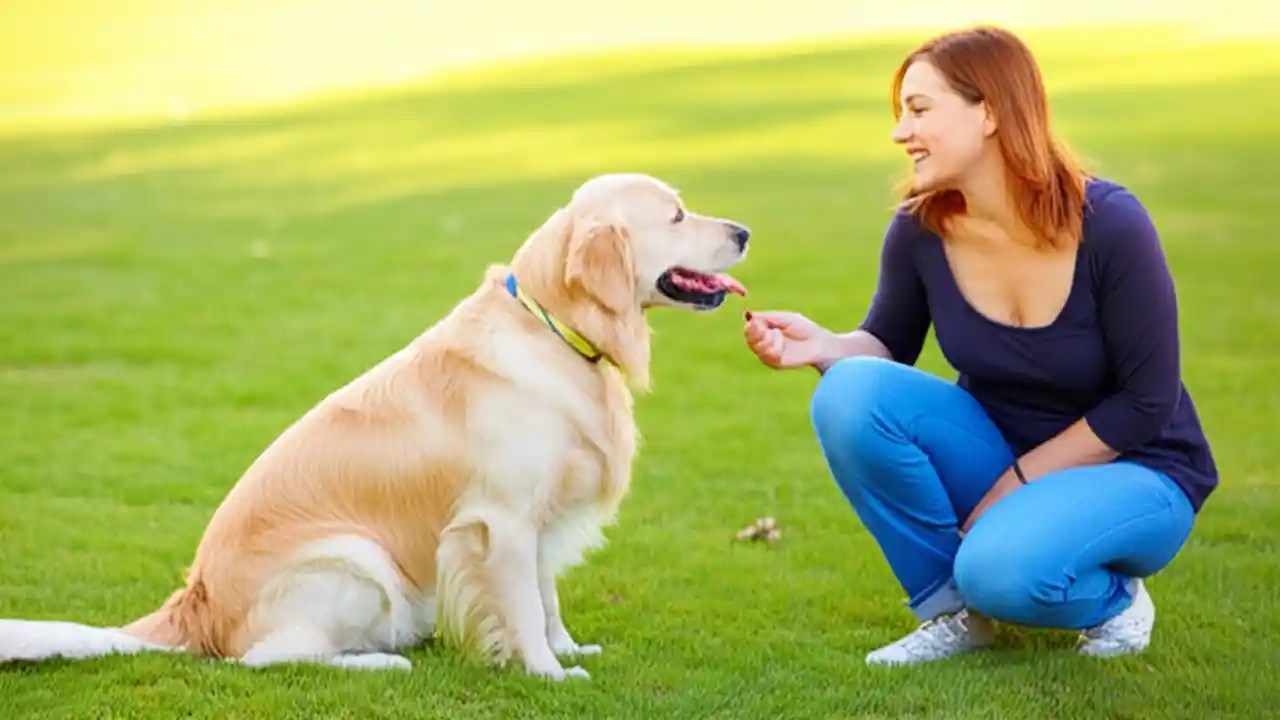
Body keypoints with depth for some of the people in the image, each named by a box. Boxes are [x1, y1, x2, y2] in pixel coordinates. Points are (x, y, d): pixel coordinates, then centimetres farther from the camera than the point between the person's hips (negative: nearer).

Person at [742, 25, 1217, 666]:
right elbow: (889, 347, 4)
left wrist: (1019, 482, -17)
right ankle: (949, 607, -5)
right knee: (852, 394, -22)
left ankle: (1114, 597, 1)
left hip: (1131, 470, -5)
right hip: (997, 446, 5)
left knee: (1004, 568, -35)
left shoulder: (1109, 224, -23)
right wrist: (822, 346, -19)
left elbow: (1147, 403, -17)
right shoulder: (922, 228, -11)